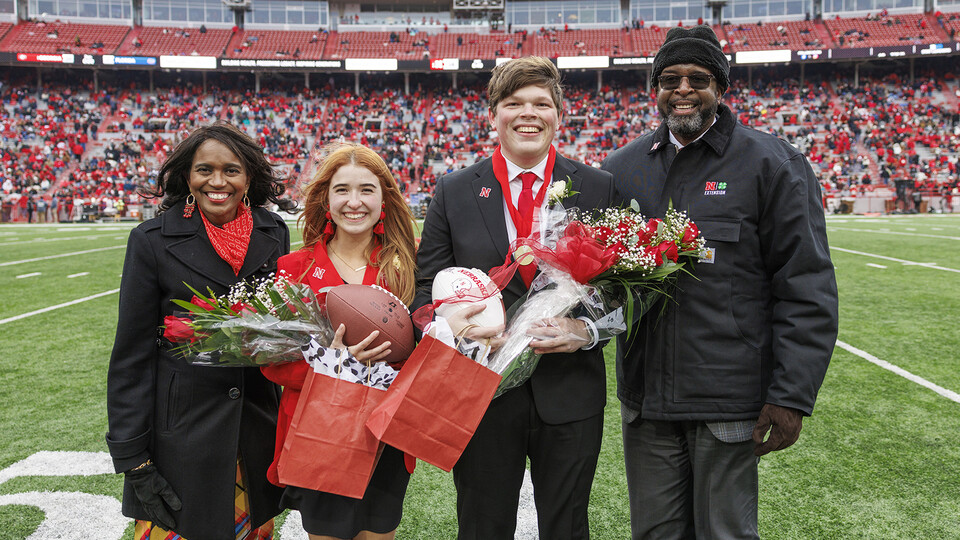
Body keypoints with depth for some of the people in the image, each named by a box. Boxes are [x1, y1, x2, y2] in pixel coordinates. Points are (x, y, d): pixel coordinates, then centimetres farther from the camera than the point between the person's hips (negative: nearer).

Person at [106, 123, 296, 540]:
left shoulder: (274, 234, 2)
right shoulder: (152, 240, -7)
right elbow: (132, 355, -5)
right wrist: (133, 459, -8)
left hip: (260, 423, 3)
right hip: (183, 425, -3)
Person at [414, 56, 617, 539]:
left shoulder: (598, 188, 2)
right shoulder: (454, 192, 2)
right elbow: (426, 288, 3)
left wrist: (587, 329, -17)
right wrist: (457, 326, -18)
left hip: (570, 394, 0)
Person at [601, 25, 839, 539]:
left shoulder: (770, 164, -5)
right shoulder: (622, 167, 8)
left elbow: (807, 290, -7)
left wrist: (792, 395, -12)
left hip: (729, 400, -4)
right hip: (644, 398, 4)